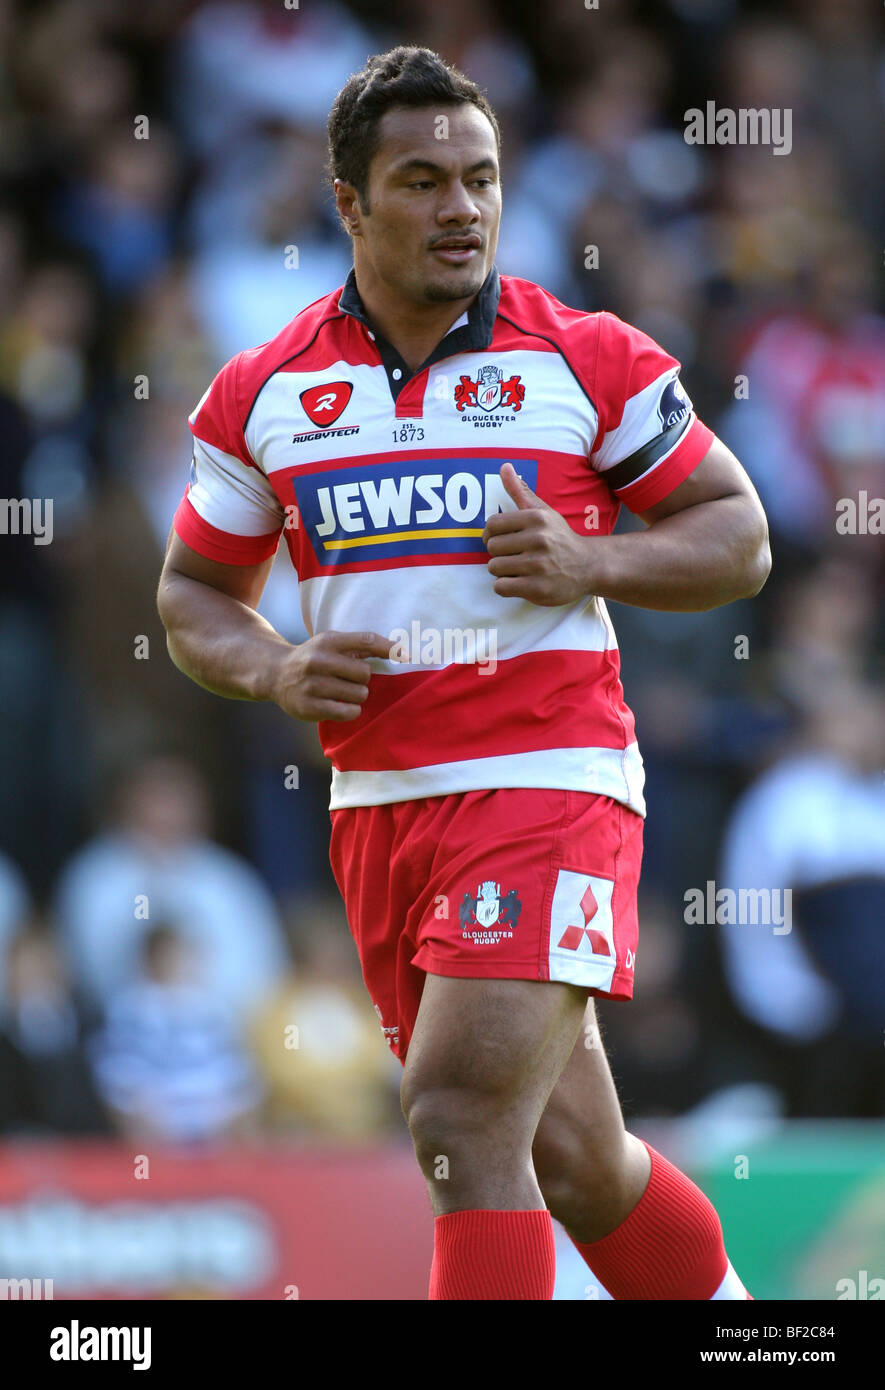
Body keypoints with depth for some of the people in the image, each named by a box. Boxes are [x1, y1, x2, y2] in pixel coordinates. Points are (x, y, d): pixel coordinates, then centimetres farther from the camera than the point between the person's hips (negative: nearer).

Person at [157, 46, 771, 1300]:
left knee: (461, 1117, -19)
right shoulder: (262, 394, 7)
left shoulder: (588, 361, -2)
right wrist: (274, 671, -5)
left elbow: (739, 536, 4)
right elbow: (194, 595, 16)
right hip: (378, 806, 4)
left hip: (551, 784, -4)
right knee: (572, 1162, 11)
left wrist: (591, 563, -14)